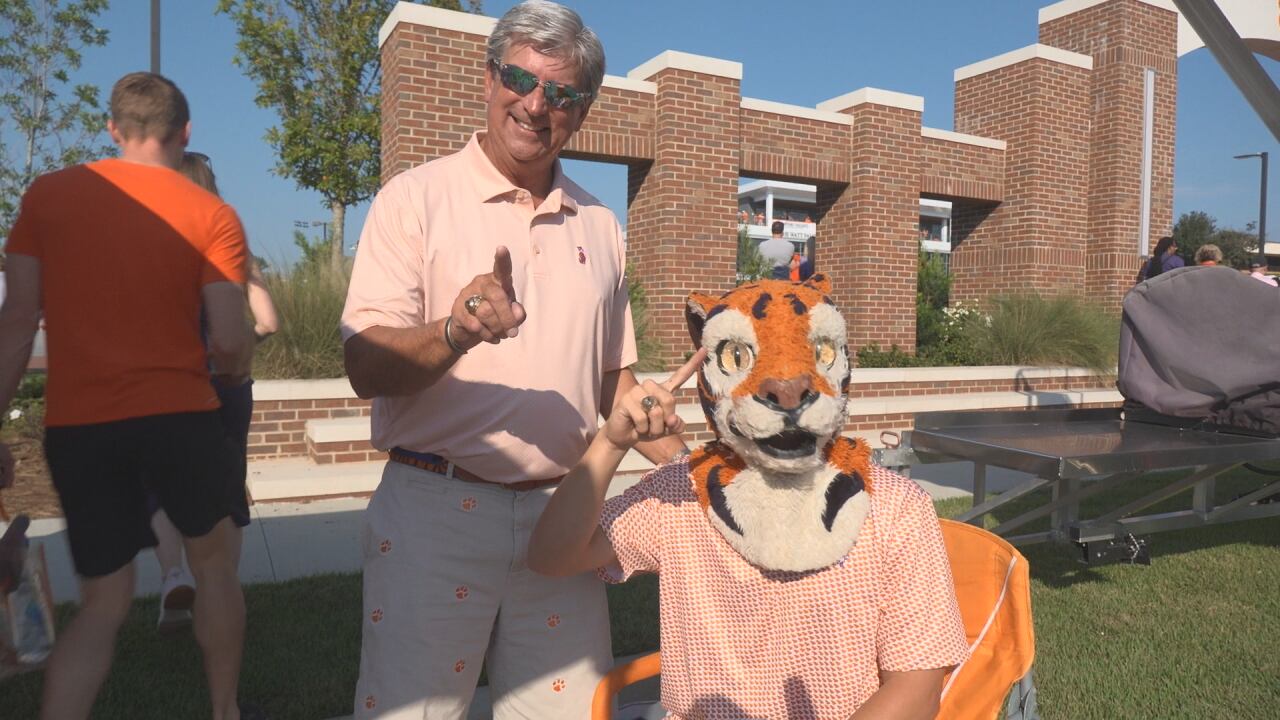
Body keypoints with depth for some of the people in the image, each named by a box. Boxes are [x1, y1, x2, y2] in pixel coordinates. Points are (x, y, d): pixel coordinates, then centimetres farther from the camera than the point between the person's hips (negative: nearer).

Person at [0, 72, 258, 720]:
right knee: (214, 561, 21)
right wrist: (234, 371, 14)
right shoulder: (213, 215, -3)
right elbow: (230, 344, -9)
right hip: (177, 415, -2)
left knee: (103, 601, 16)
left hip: (75, 425, 2)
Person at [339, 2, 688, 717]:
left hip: (559, 515, 4)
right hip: (434, 507, -3)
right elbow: (366, 368, -10)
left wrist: (695, 468, 6)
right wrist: (455, 333, -29)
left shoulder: (599, 226, 12)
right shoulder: (416, 197, -2)